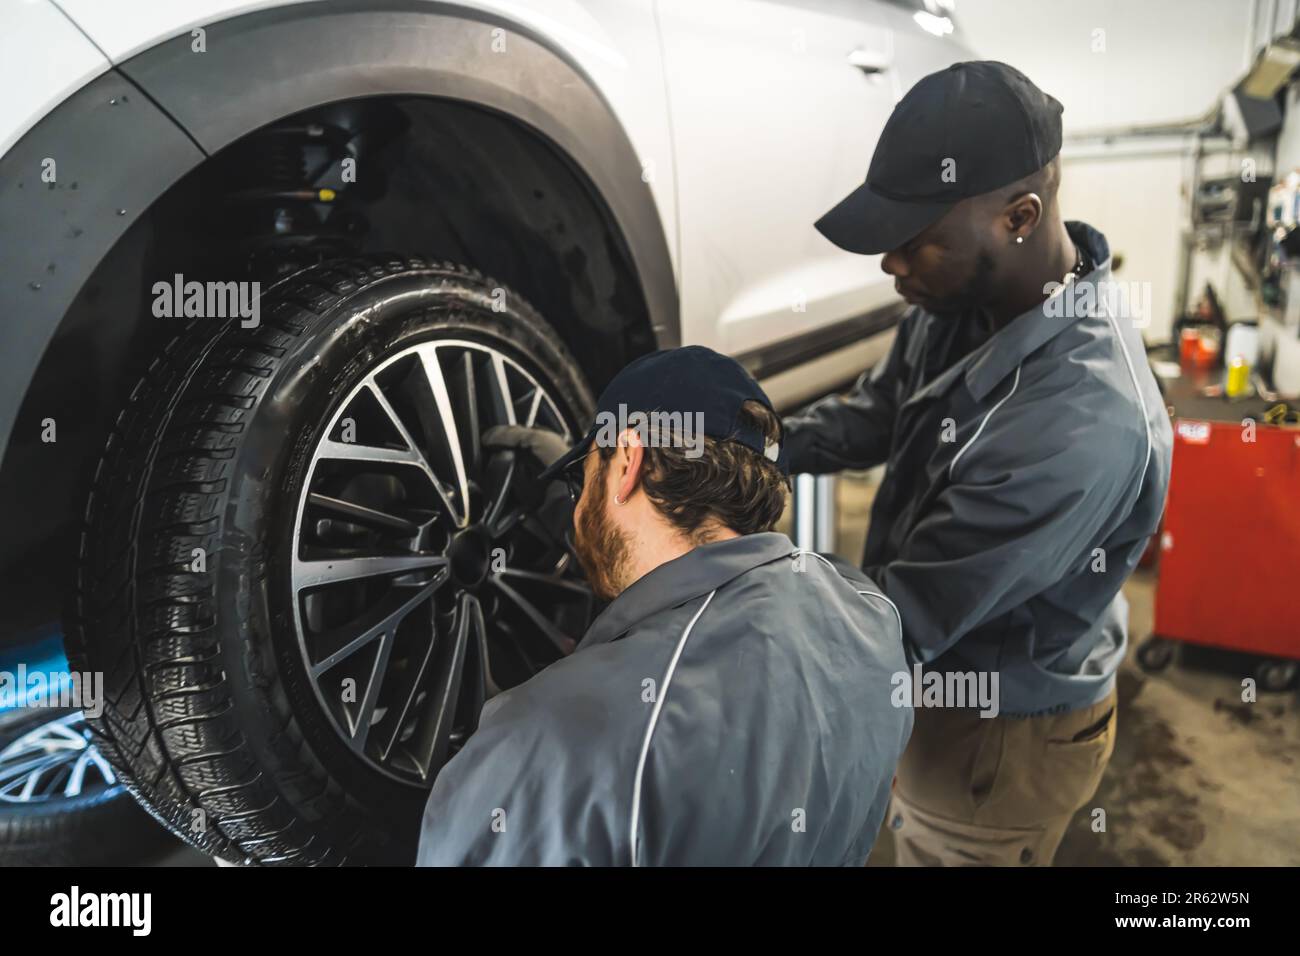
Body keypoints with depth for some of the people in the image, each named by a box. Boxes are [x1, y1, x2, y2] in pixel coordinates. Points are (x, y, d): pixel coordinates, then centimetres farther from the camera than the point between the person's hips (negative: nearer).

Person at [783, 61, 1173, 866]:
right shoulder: (969, 295, -11)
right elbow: (875, 414, 5)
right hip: (949, 682, 8)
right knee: (915, 838, 31)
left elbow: (908, 613, -33)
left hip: (1007, 734, -7)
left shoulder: (1081, 419, -38)